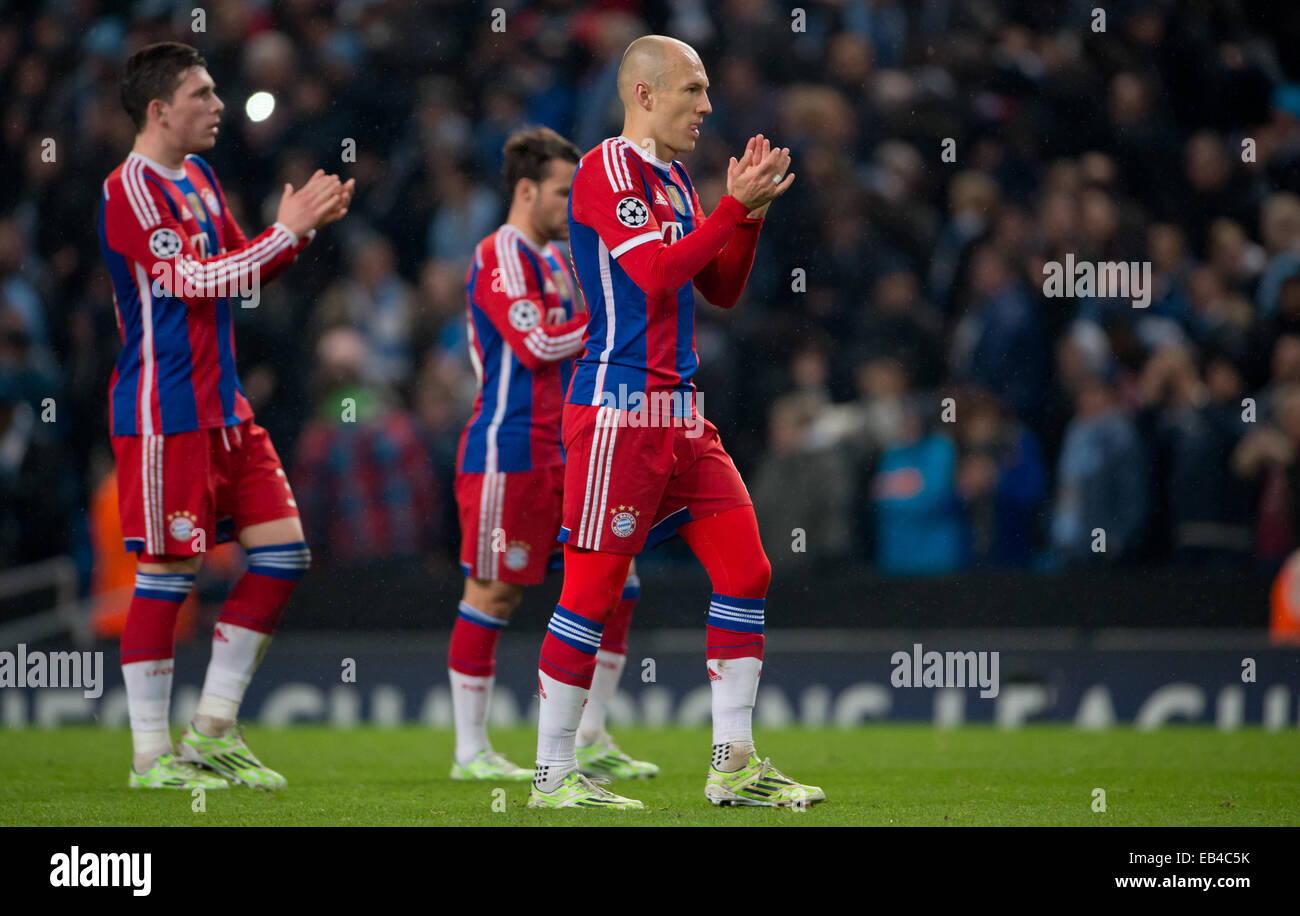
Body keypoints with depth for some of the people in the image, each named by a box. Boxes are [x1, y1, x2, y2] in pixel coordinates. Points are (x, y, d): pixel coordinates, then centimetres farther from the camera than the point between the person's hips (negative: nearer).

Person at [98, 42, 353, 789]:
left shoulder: (199, 179, 16)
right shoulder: (132, 189, -13)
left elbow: (241, 270, 22)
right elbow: (194, 279, -21)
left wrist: (302, 227, 6)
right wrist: (288, 230, -17)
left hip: (222, 406, 9)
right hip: (164, 412, -9)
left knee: (283, 550, 5)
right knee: (168, 570, -5)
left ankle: (215, 729, 12)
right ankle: (152, 755, 3)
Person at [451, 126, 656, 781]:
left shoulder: (550, 259, 19)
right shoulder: (500, 255, -10)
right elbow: (536, 344, -20)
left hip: (562, 453, 9)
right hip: (507, 451, -9)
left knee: (616, 577, 3)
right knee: (493, 594, -3)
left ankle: (590, 740, 9)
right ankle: (470, 752, 4)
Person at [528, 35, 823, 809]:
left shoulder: (675, 180, 18)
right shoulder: (609, 169, -9)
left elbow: (722, 289, 19)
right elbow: (655, 273, -20)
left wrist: (752, 212, 5)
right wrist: (735, 206, -16)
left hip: (680, 412, 9)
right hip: (620, 409, -9)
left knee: (746, 572, 4)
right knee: (594, 589, -6)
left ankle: (734, 763, 8)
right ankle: (554, 774, 2)